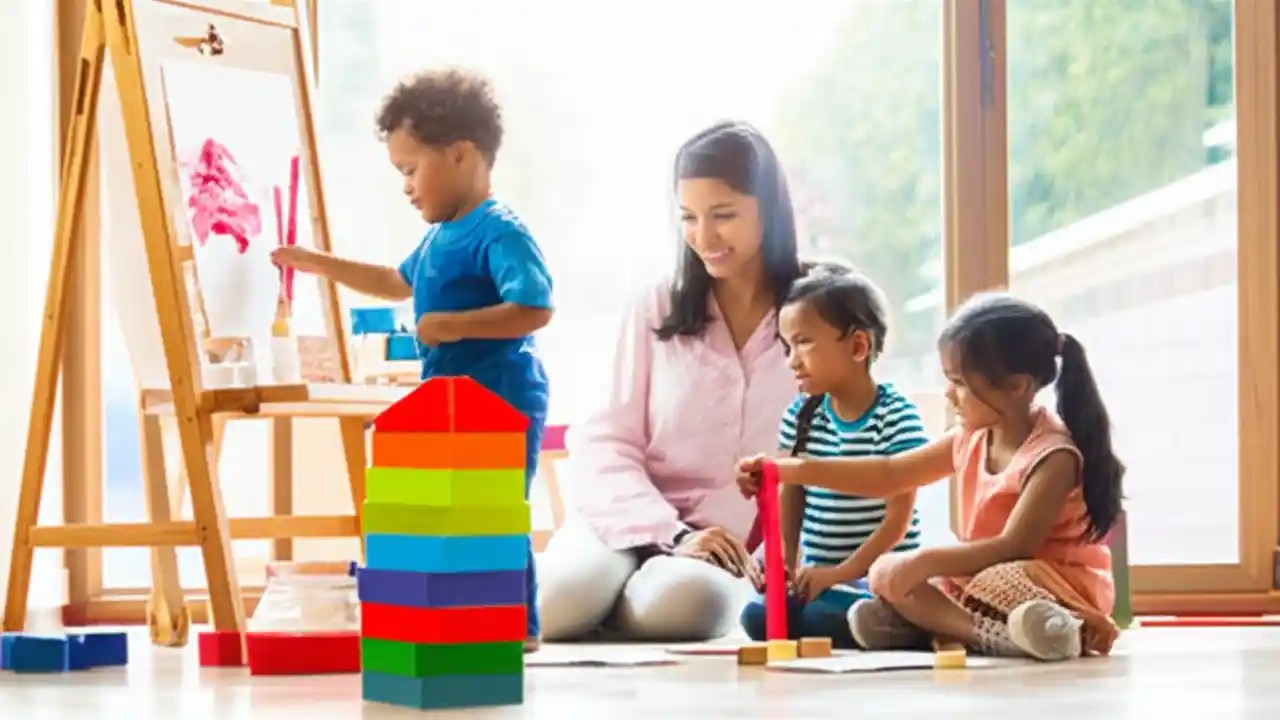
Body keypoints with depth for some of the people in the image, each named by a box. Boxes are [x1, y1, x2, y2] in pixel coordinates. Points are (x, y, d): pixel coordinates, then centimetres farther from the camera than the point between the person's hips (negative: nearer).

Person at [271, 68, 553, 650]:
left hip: (500, 401, -10)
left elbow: (534, 309, -26)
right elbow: (399, 283, 33)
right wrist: (319, 264, 31)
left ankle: (519, 623, -2)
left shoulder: (500, 233, -16)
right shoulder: (440, 237, 14)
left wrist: (453, 324, -26)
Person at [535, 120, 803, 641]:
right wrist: (672, 536, -15)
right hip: (633, 526, 1)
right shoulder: (656, 311, 10)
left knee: (683, 599, -38)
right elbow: (606, 445, 3)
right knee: (556, 597, -33)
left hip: (735, 547, -1)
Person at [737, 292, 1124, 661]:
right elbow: (888, 474, 11)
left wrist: (925, 561, -33)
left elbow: (1012, 547, -28)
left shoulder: (1053, 455, -20)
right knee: (884, 572, -6)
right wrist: (793, 470, 4)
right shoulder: (972, 440, 5)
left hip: (1056, 585, -10)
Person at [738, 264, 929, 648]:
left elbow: (899, 517, -12)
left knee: (817, 617, -30)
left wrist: (841, 574, -18)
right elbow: (790, 497, 10)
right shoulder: (802, 415, 9)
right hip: (816, 575, 5)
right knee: (758, 615, -20)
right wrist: (787, 564, -6)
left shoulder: (897, 418, -9)